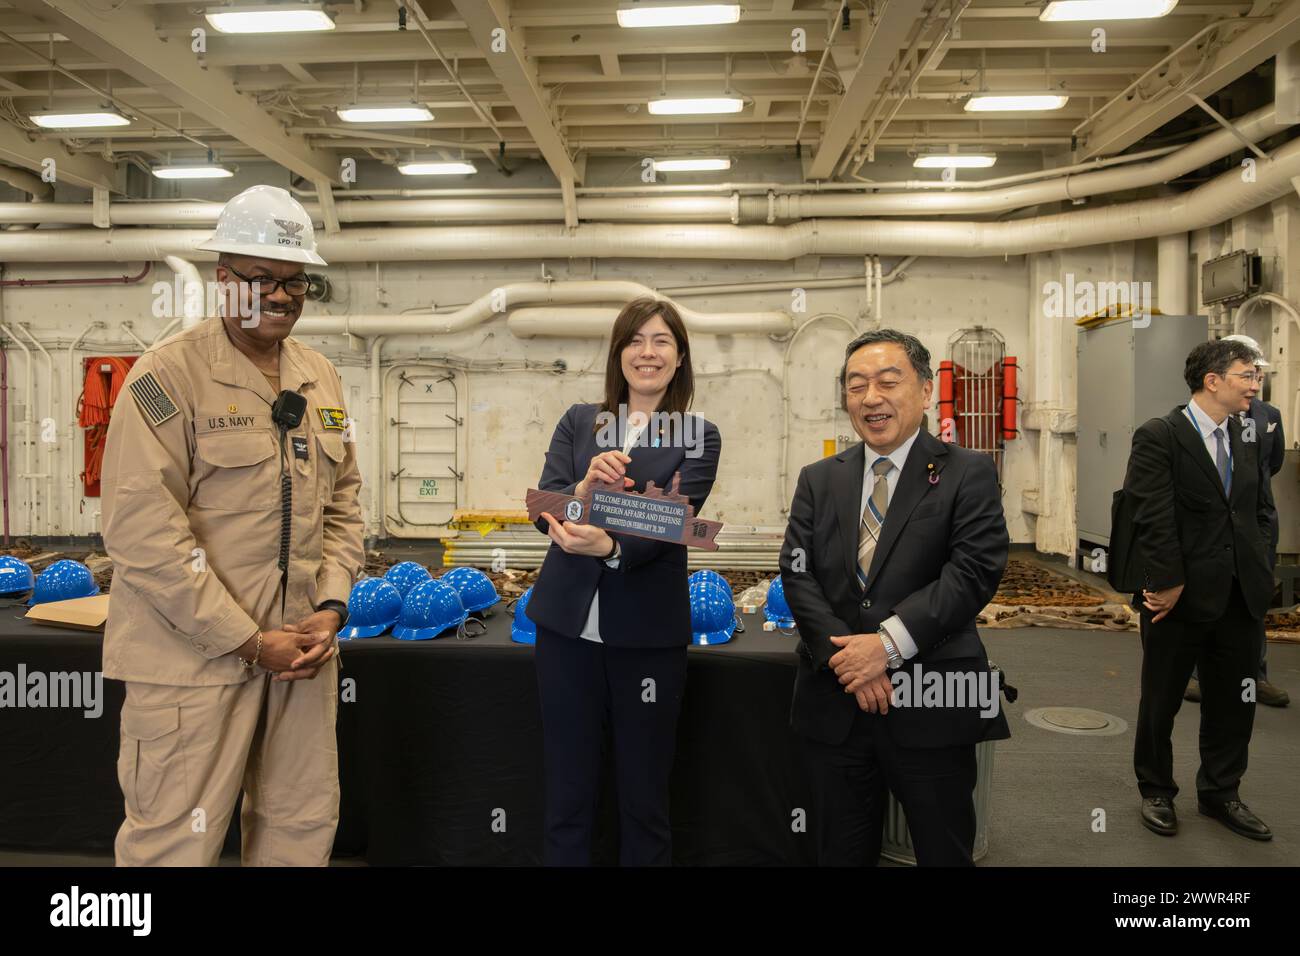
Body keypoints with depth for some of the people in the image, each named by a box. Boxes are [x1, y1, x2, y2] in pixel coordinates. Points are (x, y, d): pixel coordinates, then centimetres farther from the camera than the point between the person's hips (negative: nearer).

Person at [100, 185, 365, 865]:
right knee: (177, 842, 6)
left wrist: (330, 607, -1)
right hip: (194, 655, -6)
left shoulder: (320, 378, 10)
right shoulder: (169, 374, -9)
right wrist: (250, 641, -15)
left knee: (304, 826, 16)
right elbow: (141, 529, -16)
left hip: (301, 646, 6)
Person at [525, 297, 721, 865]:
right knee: (567, 792, 13)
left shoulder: (700, 437, 0)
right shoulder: (577, 423, 6)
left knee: (644, 797, 11)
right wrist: (584, 488, -25)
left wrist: (610, 545, -33)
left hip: (647, 632, -2)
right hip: (567, 624, 2)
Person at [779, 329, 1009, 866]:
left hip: (932, 709, -3)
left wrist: (889, 642, -20)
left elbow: (973, 572, -12)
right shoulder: (818, 481, 9)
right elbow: (797, 574, 1)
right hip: (834, 705, 3)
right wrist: (841, 655, -13)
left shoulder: (968, 475, -1)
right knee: (841, 854, 16)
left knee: (946, 853, 12)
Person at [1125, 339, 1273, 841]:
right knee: (1161, 701, 10)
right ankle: (1156, 793, 29)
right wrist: (1169, 586, -16)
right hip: (1182, 596, -6)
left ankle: (1220, 794, 34)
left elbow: (1260, 509, 15)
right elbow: (1153, 521, -16)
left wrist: (1256, 569, 4)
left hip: (1241, 597, 6)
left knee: (1233, 702, 15)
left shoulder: (1247, 438, 9)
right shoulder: (1158, 437, -12)